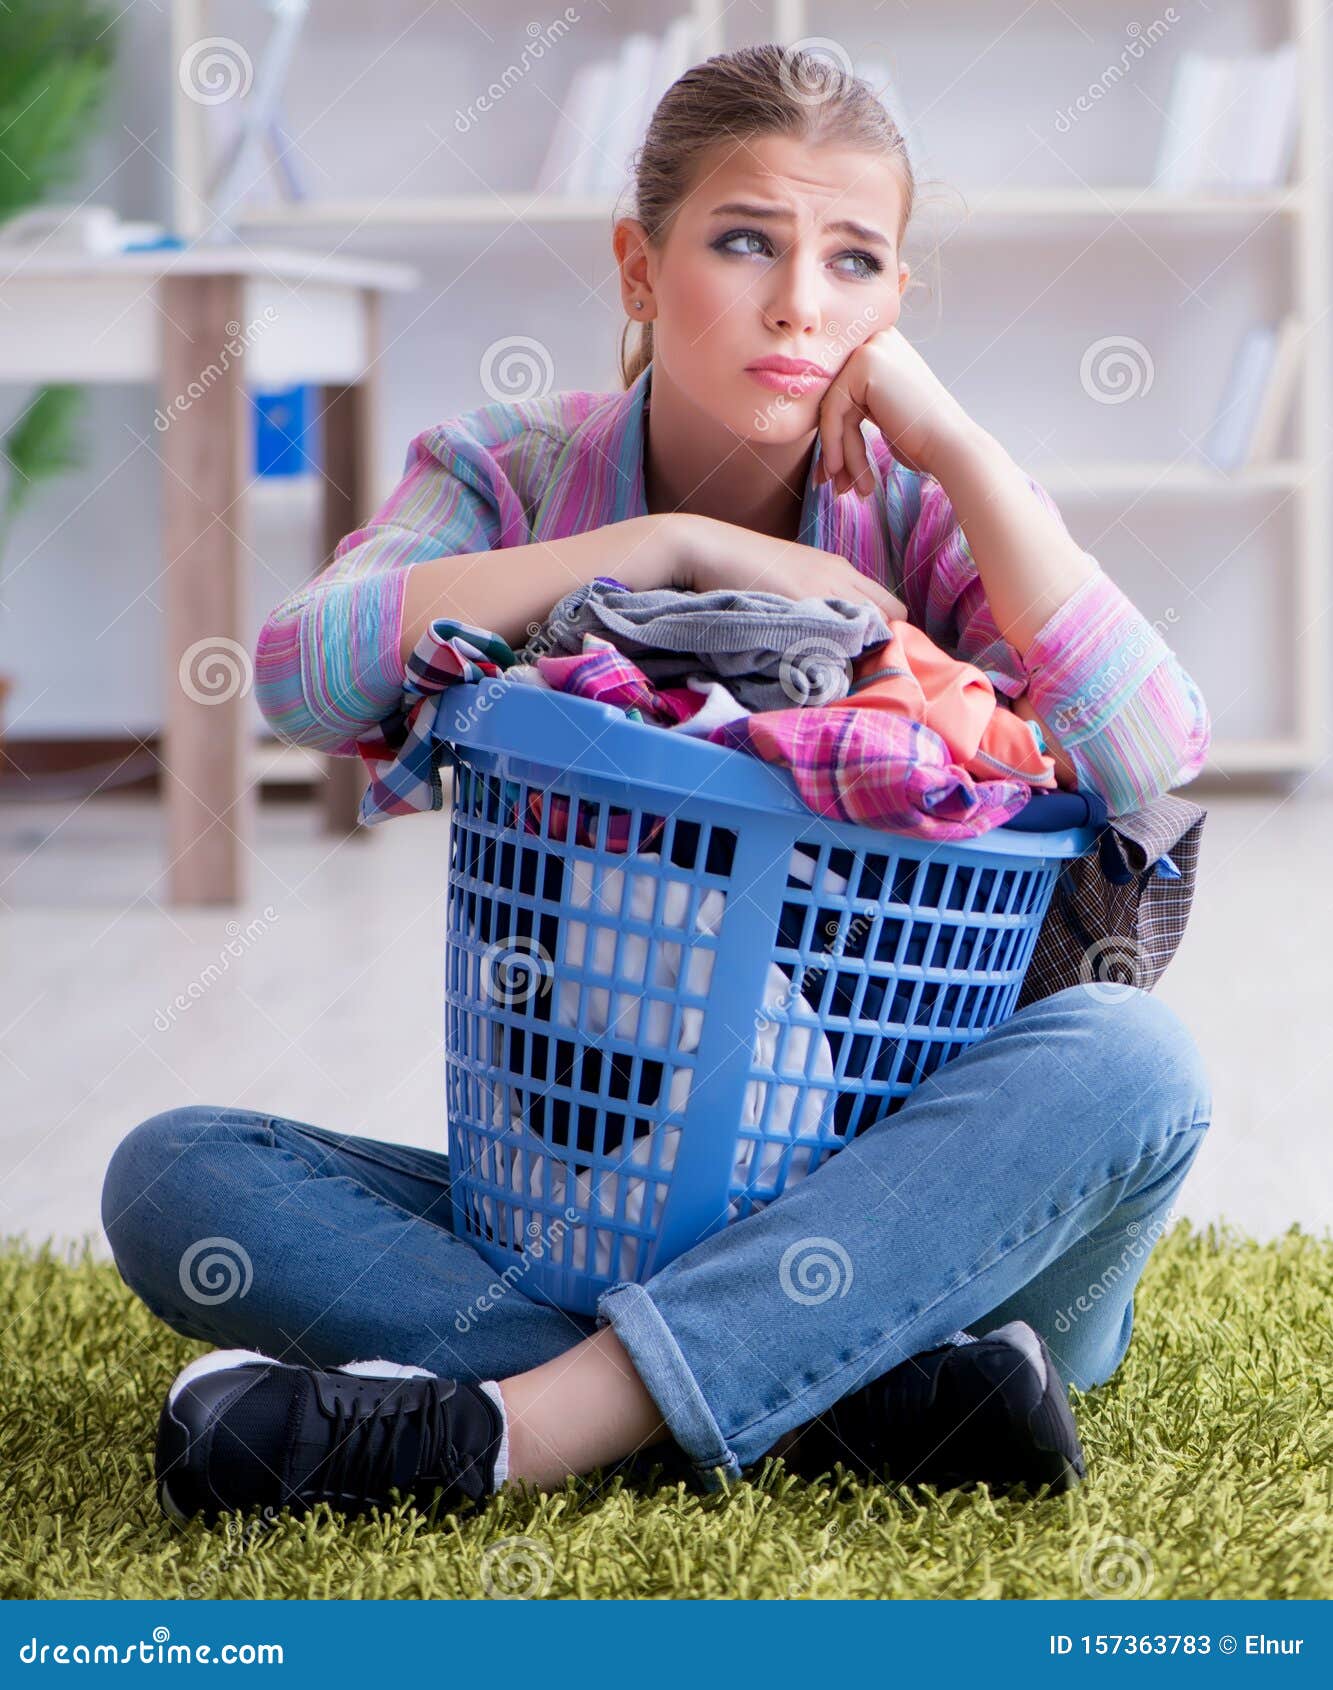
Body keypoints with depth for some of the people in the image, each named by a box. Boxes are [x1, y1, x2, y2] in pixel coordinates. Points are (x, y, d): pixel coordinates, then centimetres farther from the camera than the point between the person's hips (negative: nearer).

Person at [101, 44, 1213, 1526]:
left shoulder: (920, 515, 0)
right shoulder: (511, 476, 2)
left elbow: (1148, 758, -19)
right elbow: (305, 670, -20)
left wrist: (950, 438, -15)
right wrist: (675, 544, -20)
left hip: (875, 1207, 0)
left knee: (1130, 1058, -31)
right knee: (172, 1179, -20)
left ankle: (499, 1429, -36)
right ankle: (834, 1405, -30)